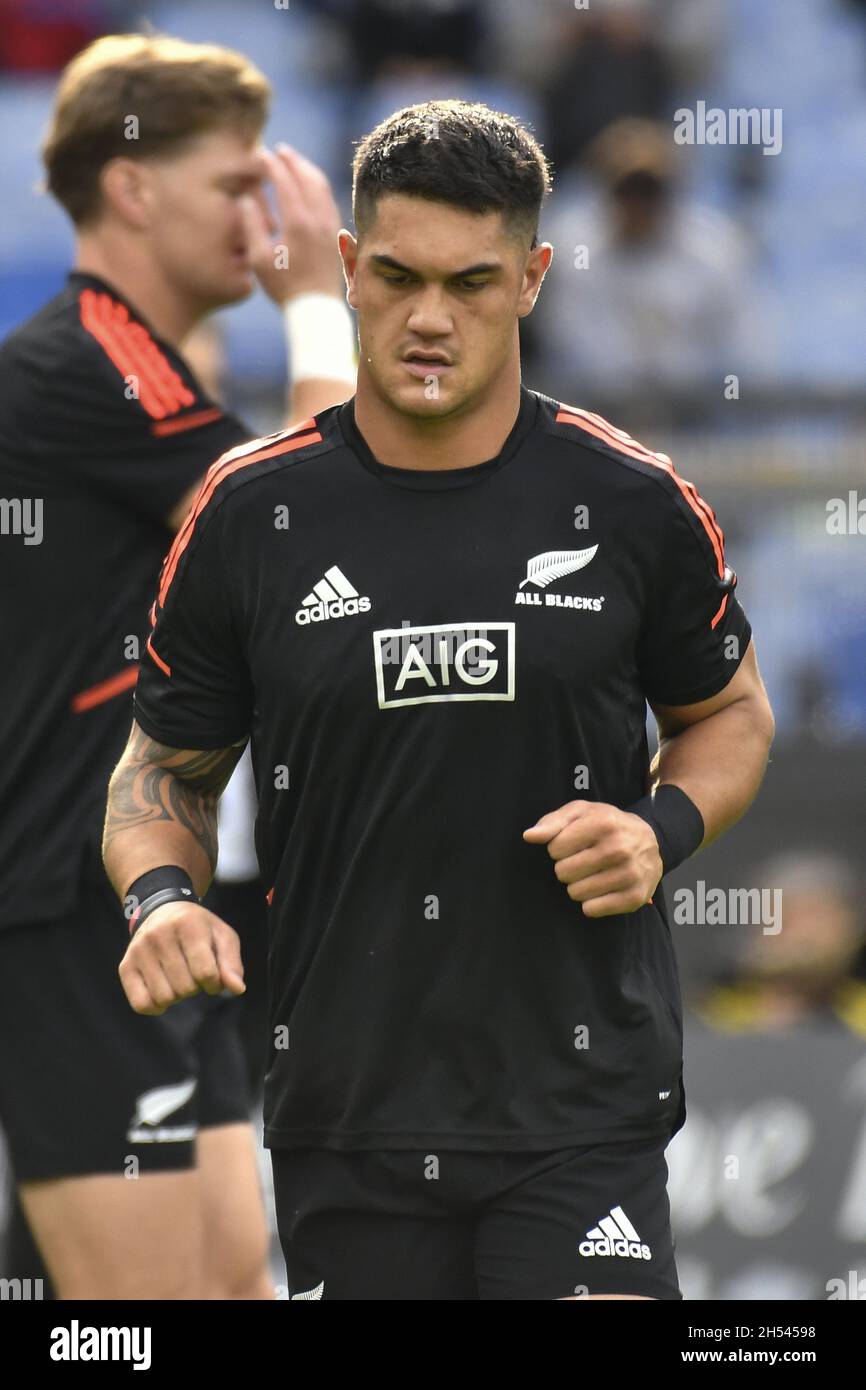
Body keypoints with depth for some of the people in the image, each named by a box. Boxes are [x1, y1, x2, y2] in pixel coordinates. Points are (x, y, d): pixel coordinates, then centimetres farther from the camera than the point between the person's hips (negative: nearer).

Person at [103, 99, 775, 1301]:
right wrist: (163, 893, -10)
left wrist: (663, 829, -7)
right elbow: (165, 764, 11)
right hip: (345, 1106, 2)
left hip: (581, 1103, -2)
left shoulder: (632, 504, -1)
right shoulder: (252, 514, 1)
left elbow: (730, 713, 14)